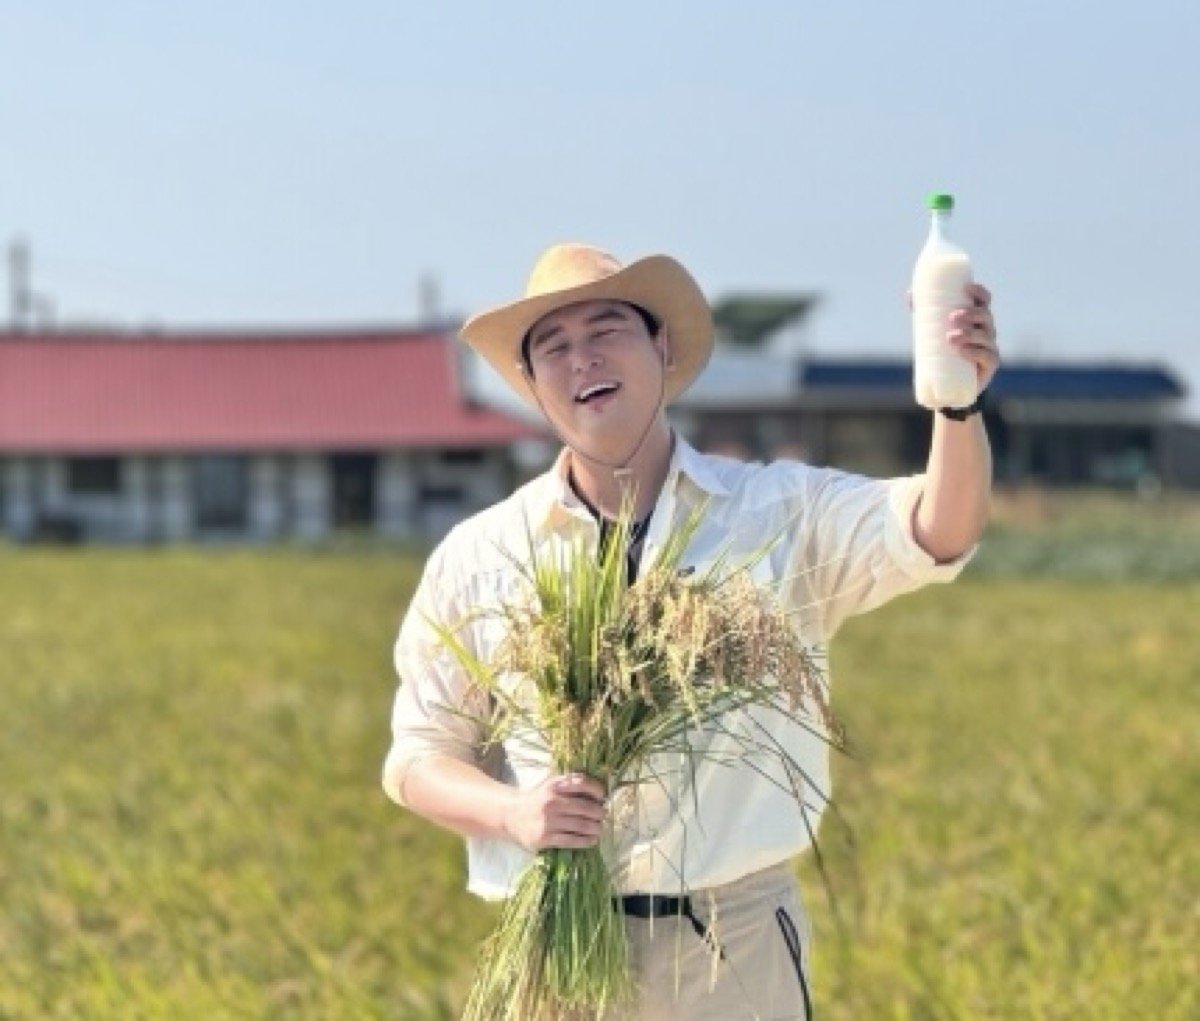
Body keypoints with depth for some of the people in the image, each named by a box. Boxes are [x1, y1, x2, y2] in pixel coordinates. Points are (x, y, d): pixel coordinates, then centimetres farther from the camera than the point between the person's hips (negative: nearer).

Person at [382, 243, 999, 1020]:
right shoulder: (478, 559, 6)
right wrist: (512, 812, -12)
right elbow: (419, 757, 10)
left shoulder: (780, 513, 3)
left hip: (738, 952, -1)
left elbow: (933, 535, -16)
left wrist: (959, 403, -36)